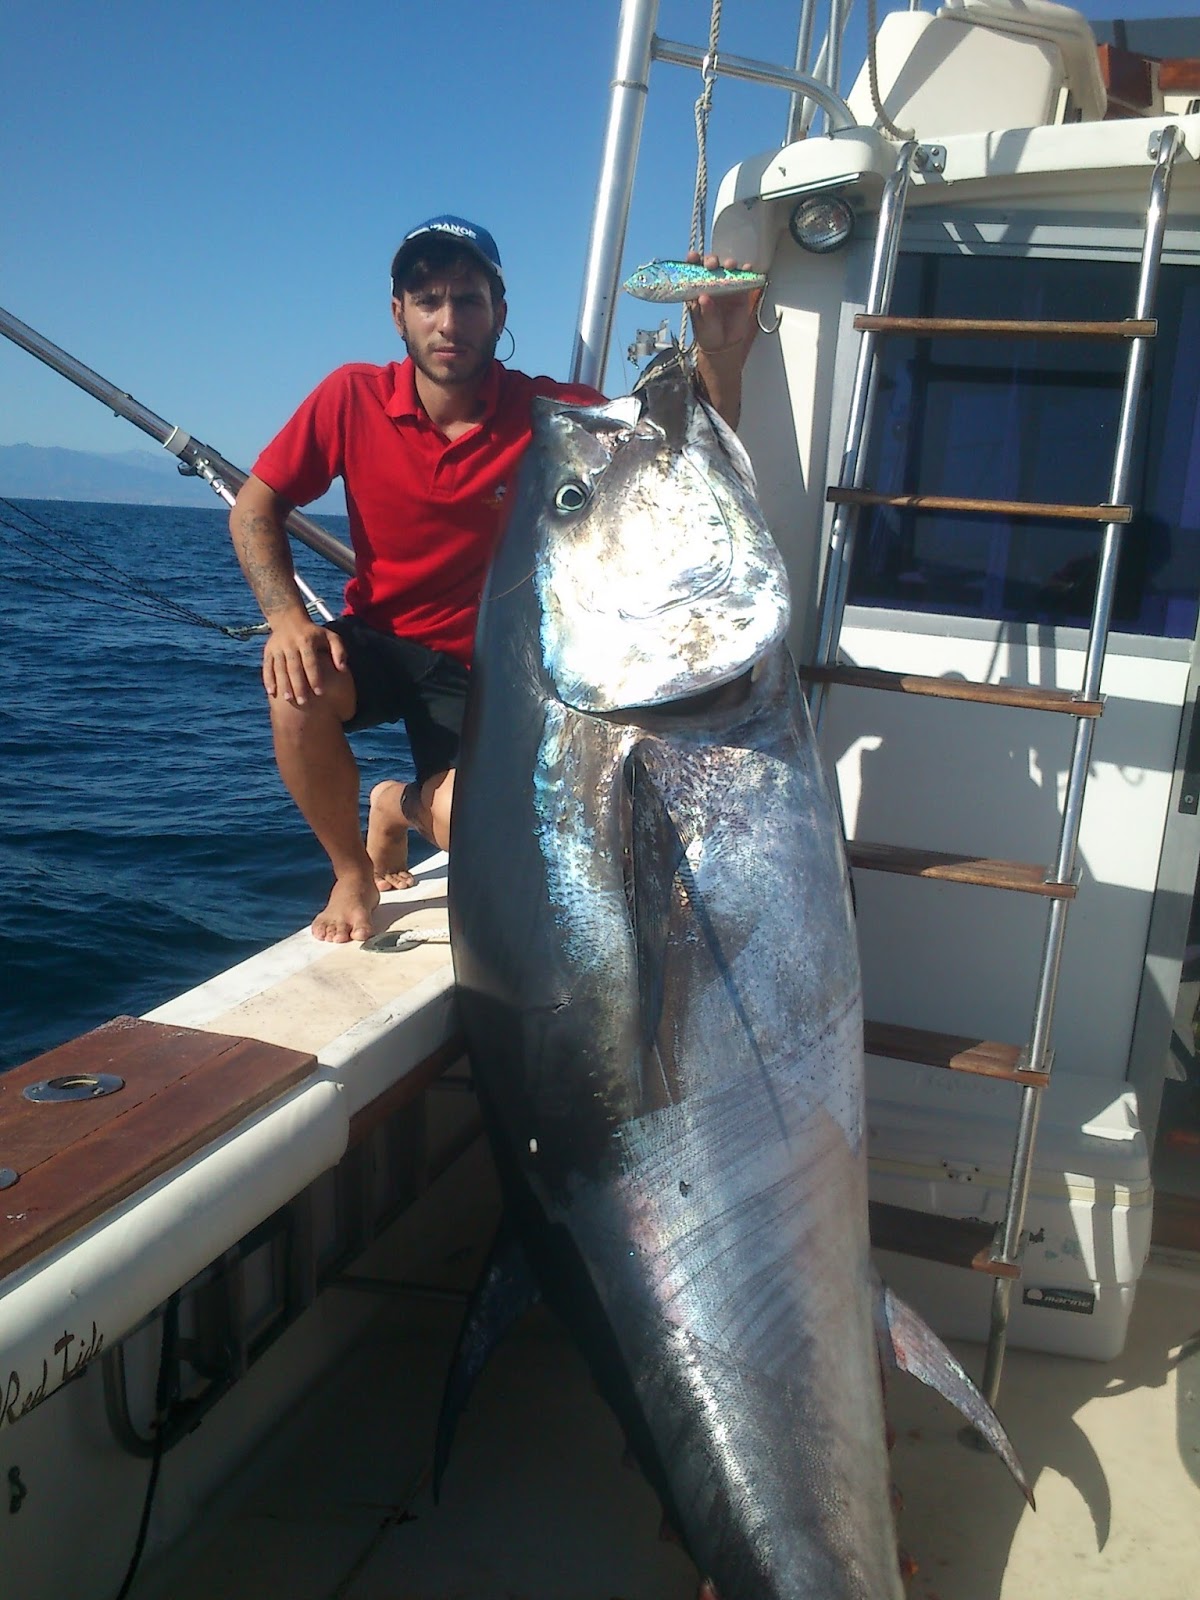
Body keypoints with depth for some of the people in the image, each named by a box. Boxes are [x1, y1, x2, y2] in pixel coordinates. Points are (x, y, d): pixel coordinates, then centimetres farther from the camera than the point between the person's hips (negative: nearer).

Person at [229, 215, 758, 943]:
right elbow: (255, 508, -4)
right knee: (298, 689, -33)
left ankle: (406, 804, 20)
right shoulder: (353, 397, -12)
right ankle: (353, 876, -3)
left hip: (484, 664, -1)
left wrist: (722, 353, -39)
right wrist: (286, 617, -22)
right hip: (378, 639, 1)